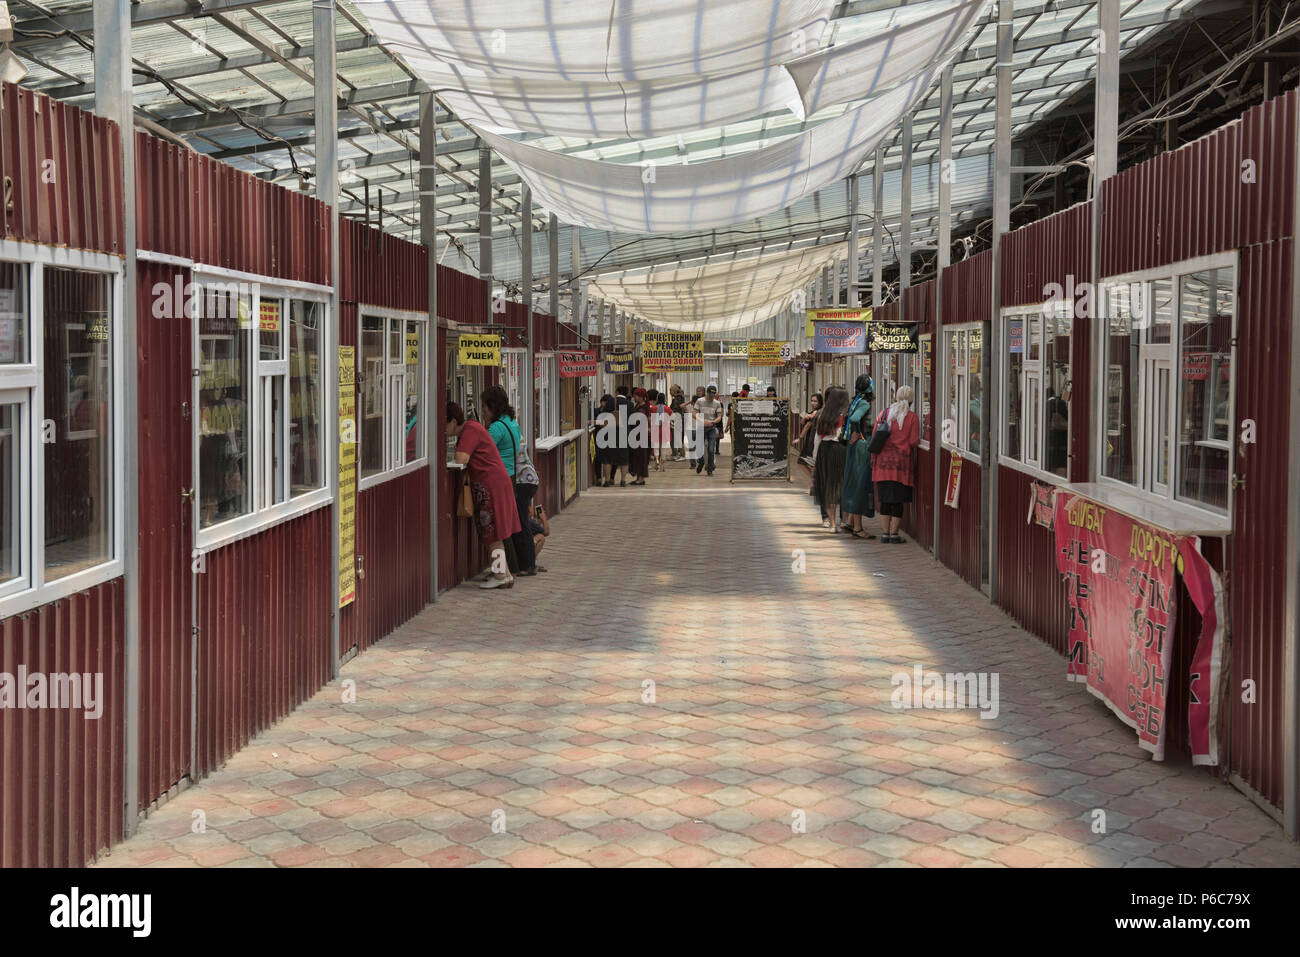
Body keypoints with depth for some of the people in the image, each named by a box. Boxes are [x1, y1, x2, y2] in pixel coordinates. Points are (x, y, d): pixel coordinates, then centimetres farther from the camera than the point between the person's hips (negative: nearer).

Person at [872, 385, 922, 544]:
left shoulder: (883, 413, 4)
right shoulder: (912, 417, -5)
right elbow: (914, 442, -8)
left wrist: (873, 461, 12)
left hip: (883, 460, 3)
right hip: (902, 462, -3)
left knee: (885, 499, 8)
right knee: (898, 499, 2)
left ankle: (885, 533, 9)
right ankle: (894, 534, 0)